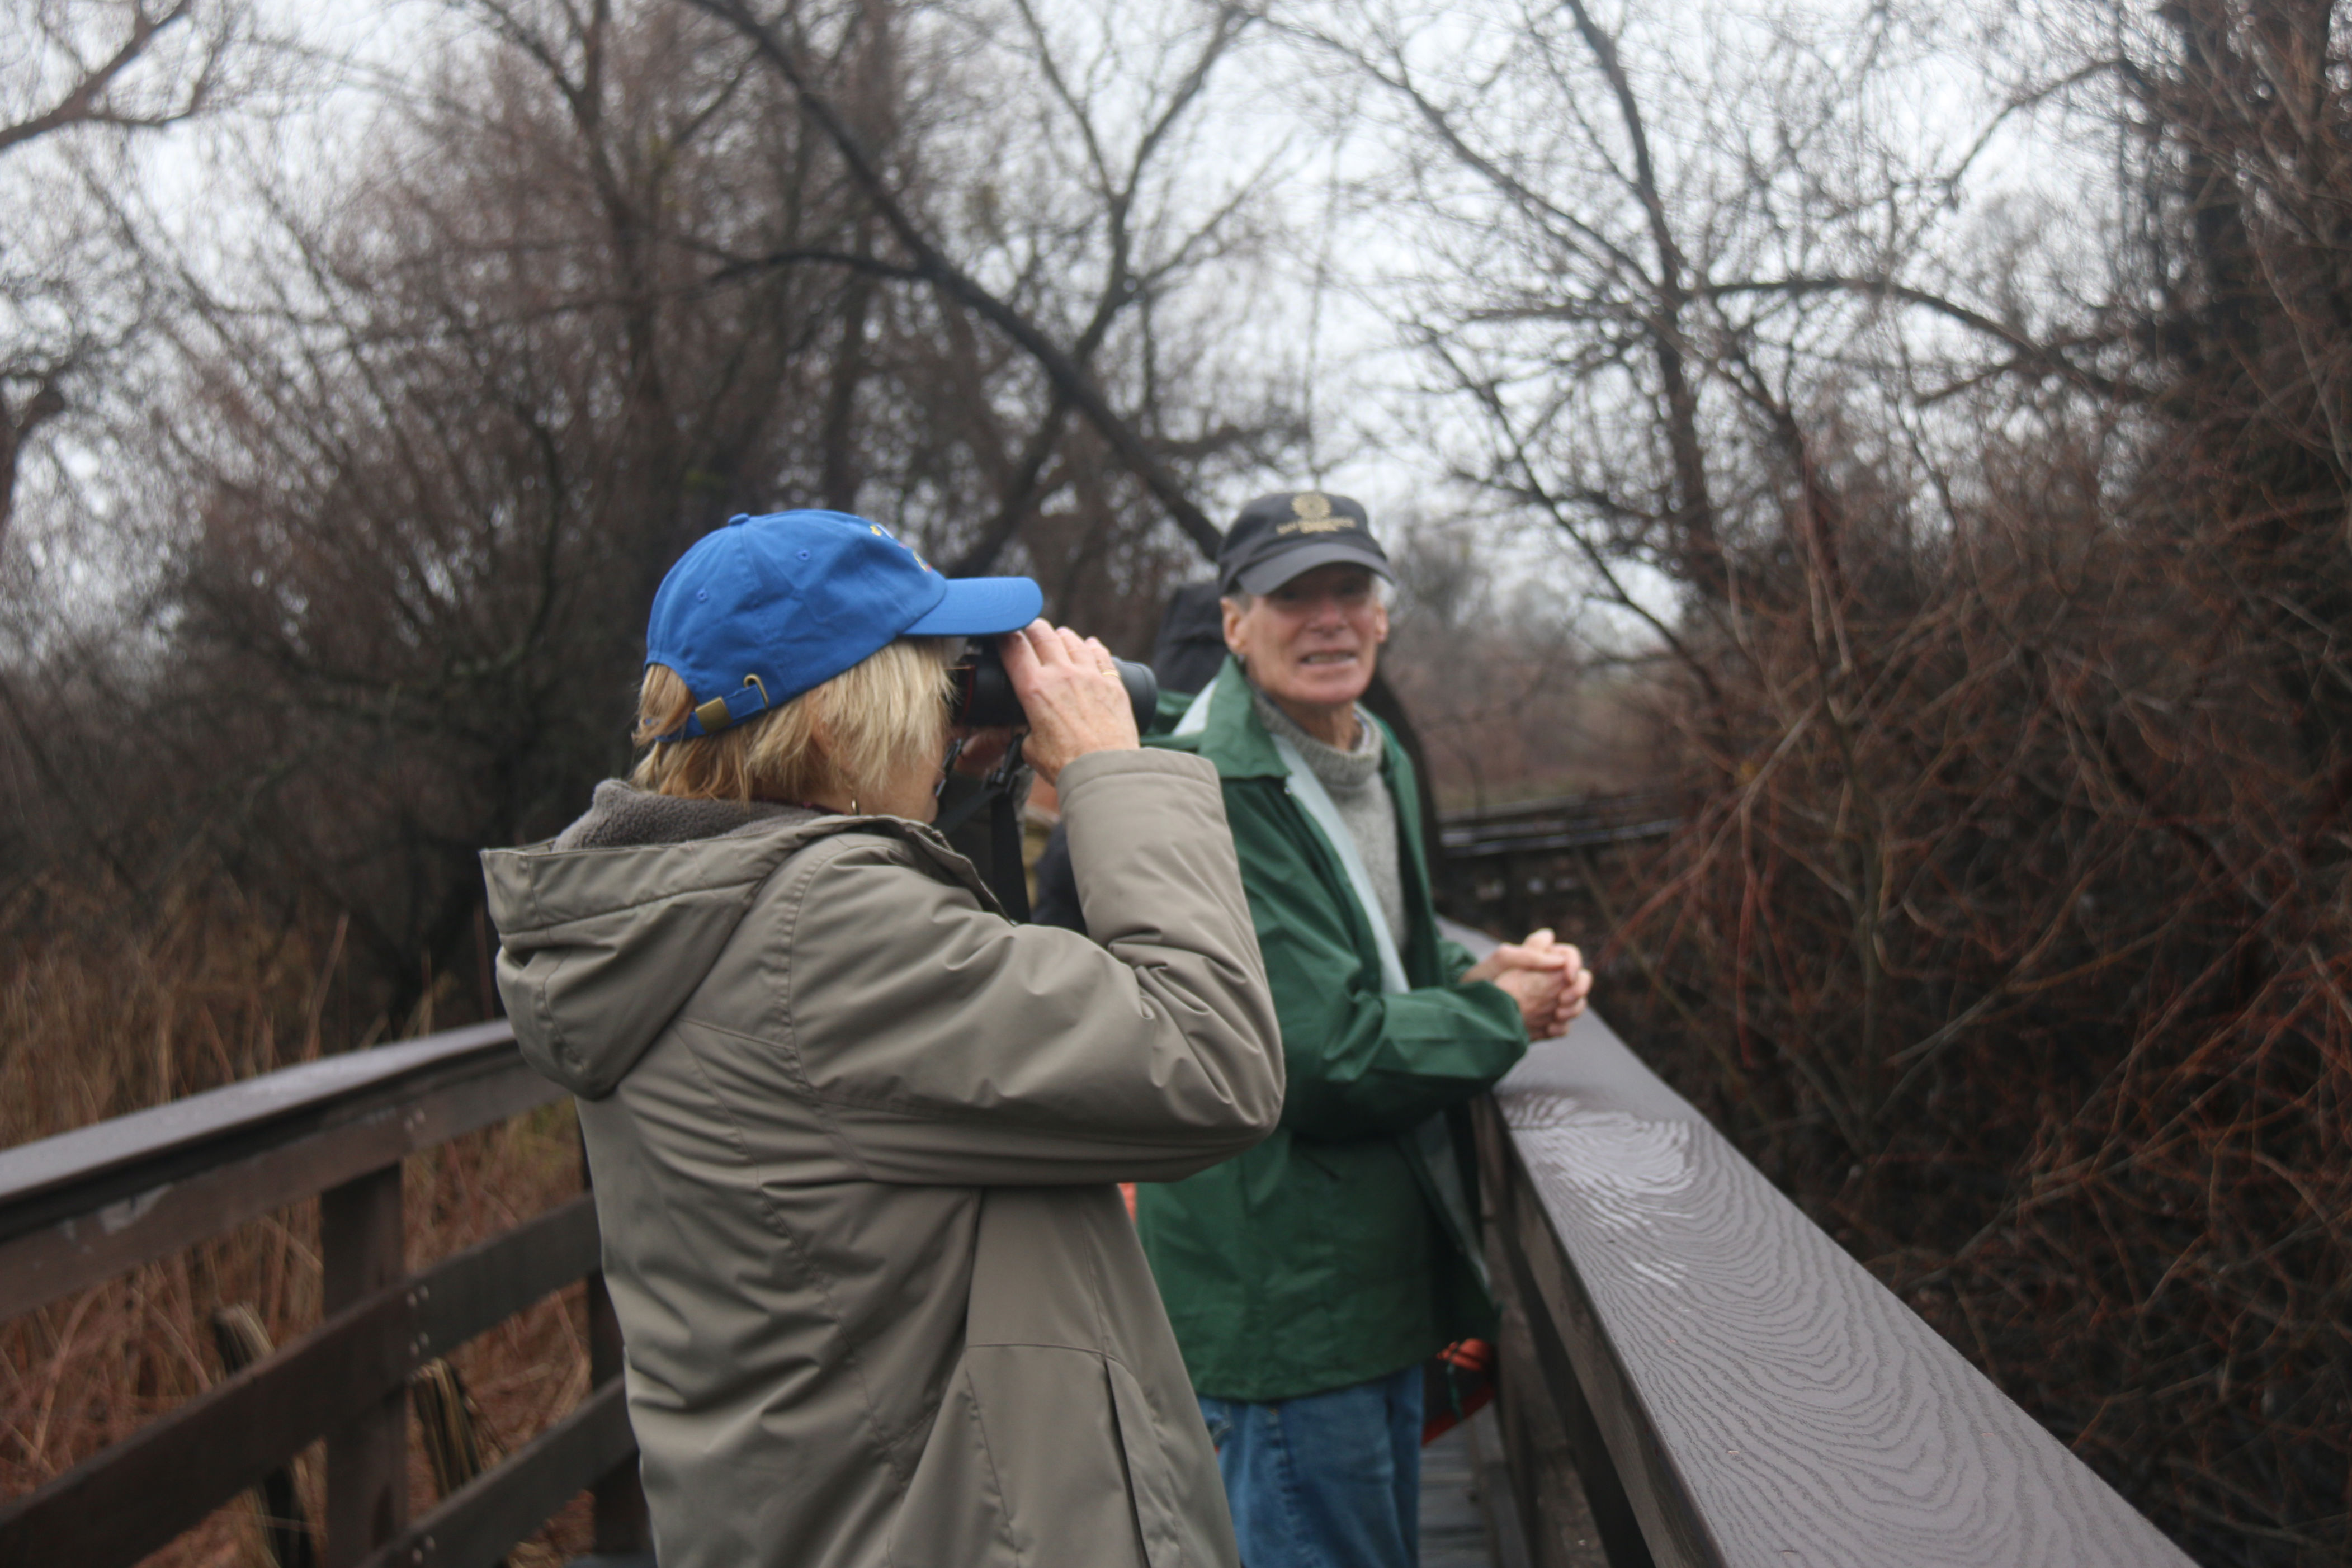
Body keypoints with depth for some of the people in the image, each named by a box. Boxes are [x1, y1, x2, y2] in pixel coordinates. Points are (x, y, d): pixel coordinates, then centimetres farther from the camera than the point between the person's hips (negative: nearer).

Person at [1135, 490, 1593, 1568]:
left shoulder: (1381, 765, 10)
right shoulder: (1216, 799, -21)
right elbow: (1324, 1058, -25)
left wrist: (1480, 974, 2)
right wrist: (1501, 1016, -11)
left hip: (1382, 1271, 10)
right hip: (1279, 1305, -10)